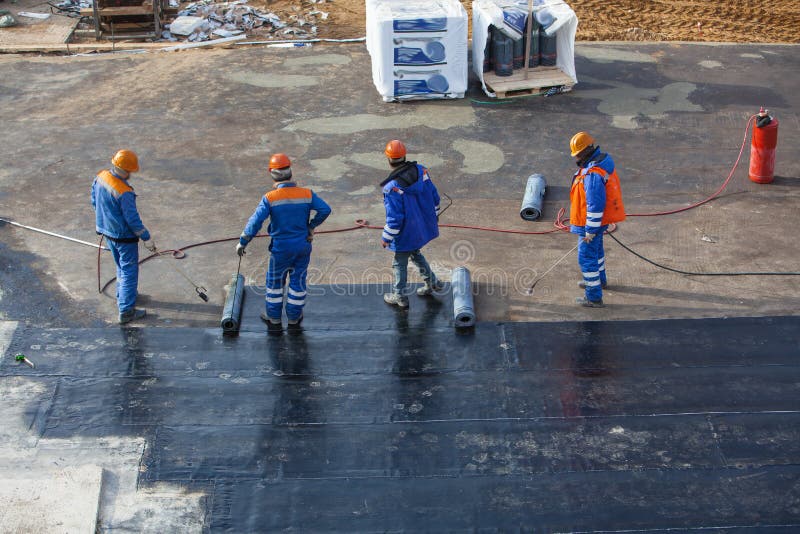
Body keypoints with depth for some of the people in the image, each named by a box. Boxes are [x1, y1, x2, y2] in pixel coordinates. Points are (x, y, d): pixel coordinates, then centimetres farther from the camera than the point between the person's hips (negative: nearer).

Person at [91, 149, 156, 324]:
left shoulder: (101, 177, -7)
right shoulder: (124, 192, -31)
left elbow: (94, 201, 9)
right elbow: (133, 219, -24)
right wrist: (146, 238, -13)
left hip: (106, 230, 8)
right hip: (124, 236, -8)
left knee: (121, 266, 27)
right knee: (129, 271, 3)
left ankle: (122, 296, 44)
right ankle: (126, 311, 5)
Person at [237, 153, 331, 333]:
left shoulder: (270, 198, -16)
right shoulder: (306, 194, -10)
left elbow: (255, 221, -18)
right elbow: (325, 210, -12)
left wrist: (242, 242, -9)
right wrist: (311, 225, 4)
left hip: (281, 248, -2)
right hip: (303, 247, 2)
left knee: (274, 282, 17)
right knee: (298, 281, 16)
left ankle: (275, 320, 26)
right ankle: (294, 319, 27)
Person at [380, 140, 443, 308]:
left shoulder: (392, 187, -29)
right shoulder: (421, 170, -8)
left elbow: (394, 218, -25)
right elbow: (434, 196, 4)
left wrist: (386, 238, -11)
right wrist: (434, 217, 20)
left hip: (406, 234, -7)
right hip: (424, 227, 7)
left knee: (400, 263, 14)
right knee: (415, 253, 31)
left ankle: (399, 296, 30)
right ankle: (431, 283, 41)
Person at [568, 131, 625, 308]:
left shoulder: (593, 174, -31)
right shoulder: (603, 162, 2)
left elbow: (595, 205, -29)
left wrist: (590, 231, -21)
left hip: (592, 222, -10)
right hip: (601, 219, 10)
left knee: (587, 257, 0)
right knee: (596, 249, 30)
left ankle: (594, 297, 6)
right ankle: (599, 279, 51)